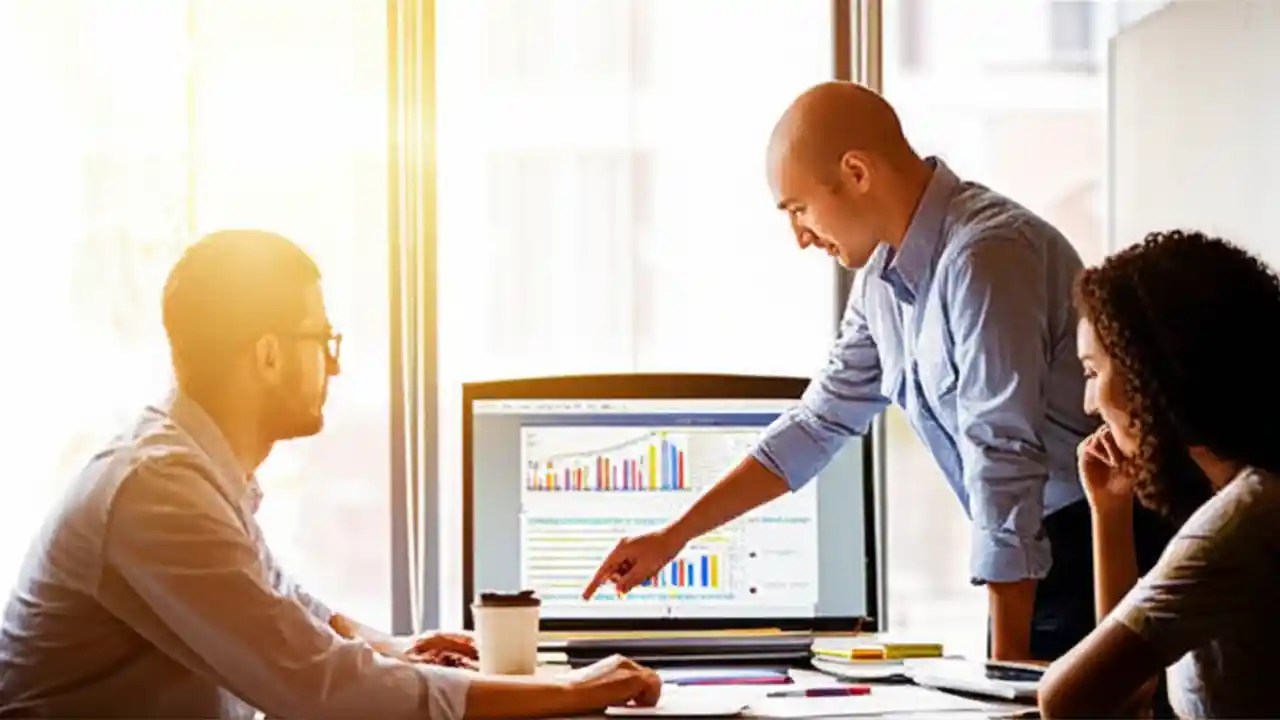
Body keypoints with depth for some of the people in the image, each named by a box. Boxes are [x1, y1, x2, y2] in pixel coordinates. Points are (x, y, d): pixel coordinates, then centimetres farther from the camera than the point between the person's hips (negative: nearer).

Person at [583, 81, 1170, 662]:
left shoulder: (983, 255, -21)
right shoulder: (883, 276, 8)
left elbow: (1005, 457, -22)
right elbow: (820, 422, 16)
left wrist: (1006, 656, -20)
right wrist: (672, 539, 15)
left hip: (1092, 542, -8)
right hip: (1038, 544, 8)